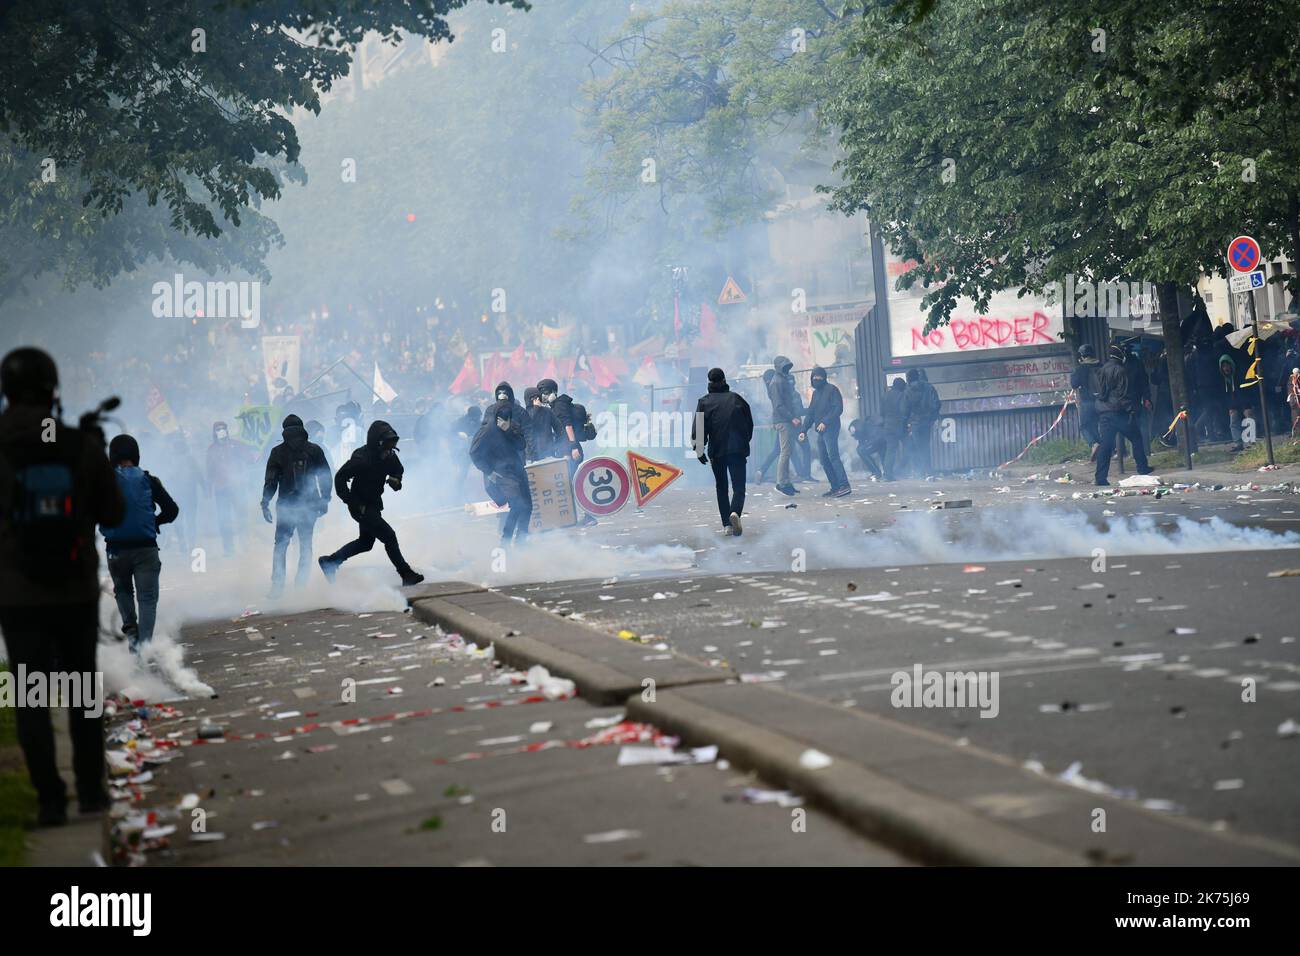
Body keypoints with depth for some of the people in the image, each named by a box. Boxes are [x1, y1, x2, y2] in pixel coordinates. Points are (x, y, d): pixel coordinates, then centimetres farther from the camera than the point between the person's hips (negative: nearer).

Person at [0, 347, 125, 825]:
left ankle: (51, 800, 2)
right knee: (83, 690, 17)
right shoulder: (83, 447, -9)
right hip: (77, 592, 2)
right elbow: (113, 514, 2)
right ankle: (91, 789, 20)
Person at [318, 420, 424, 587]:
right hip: (360, 506, -9)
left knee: (366, 542, 21)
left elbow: (397, 469, 14)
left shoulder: (388, 455, -5)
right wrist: (353, 503, -23)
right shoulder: (361, 459, -27)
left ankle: (329, 561, 33)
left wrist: (396, 480, -10)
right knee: (389, 536, -10)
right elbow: (340, 478, -23)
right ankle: (406, 574, 0)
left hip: (374, 504, 9)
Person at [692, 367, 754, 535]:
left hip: (717, 450, 0)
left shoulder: (704, 401, 2)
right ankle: (735, 512, -30)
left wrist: (699, 450, 0)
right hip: (738, 449, 0)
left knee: (721, 487, 13)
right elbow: (750, 423, 11)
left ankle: (727, 524, 10)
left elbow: (698, 428, -5)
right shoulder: (737, 398, 7)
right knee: (738, 486, -1)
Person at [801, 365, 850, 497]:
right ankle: (835, 487, 7)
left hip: (830, 429, -8)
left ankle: (845, 486, -23)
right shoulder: (815, 393, 21)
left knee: (833, 456, -18)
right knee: (823, 460, 4)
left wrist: (825, 422, -21)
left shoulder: (832, 390, -3)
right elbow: (810, 413, 22)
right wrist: (803, 430, 13)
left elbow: (838, 409, -13)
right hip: (820, 432, 8)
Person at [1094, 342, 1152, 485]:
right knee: (1136, 438, 10)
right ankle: (1142, 467, 13)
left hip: (1103, 413, 6)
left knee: (1105, 444, 3)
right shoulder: (1120, 371, -9)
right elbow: (1125, 393, -13)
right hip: (1119, 412, -6)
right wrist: (1131, 410, -11)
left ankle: (1101, 477, -3)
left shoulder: (1101, 371, 13)